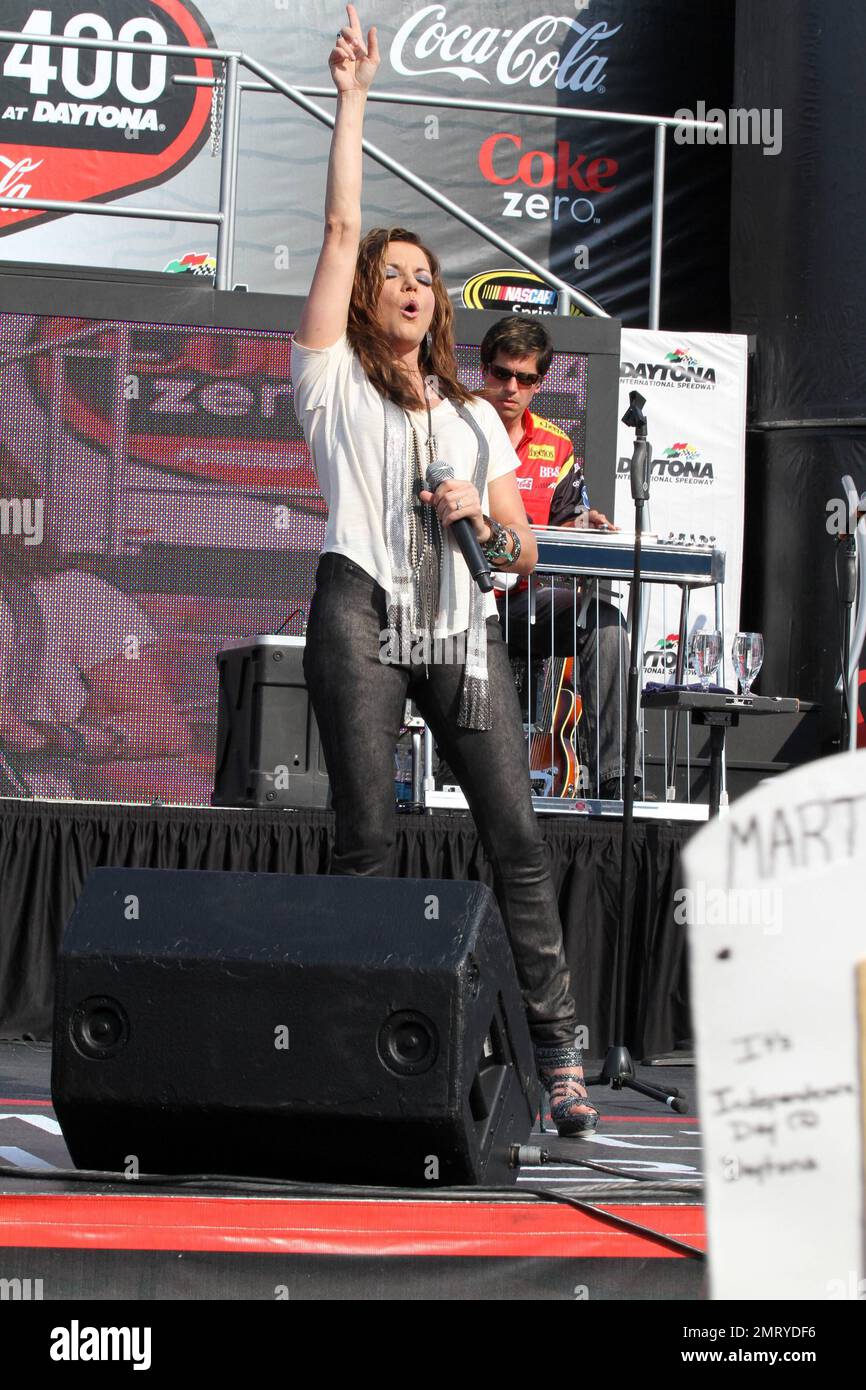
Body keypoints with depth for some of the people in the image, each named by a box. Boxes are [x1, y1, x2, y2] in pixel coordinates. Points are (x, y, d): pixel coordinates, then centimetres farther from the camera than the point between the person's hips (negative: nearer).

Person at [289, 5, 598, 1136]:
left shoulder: (473, 417, 25)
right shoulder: (334, 382, 13)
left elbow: (524, 551, 21)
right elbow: (340, 228, 6)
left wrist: (482, 519, -1)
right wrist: (352, 96, 6)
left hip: (463, 624, 3)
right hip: (364, 612, -3)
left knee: (516, 833, -8)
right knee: (367, 837, -10)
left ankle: (556, 1051, -9)